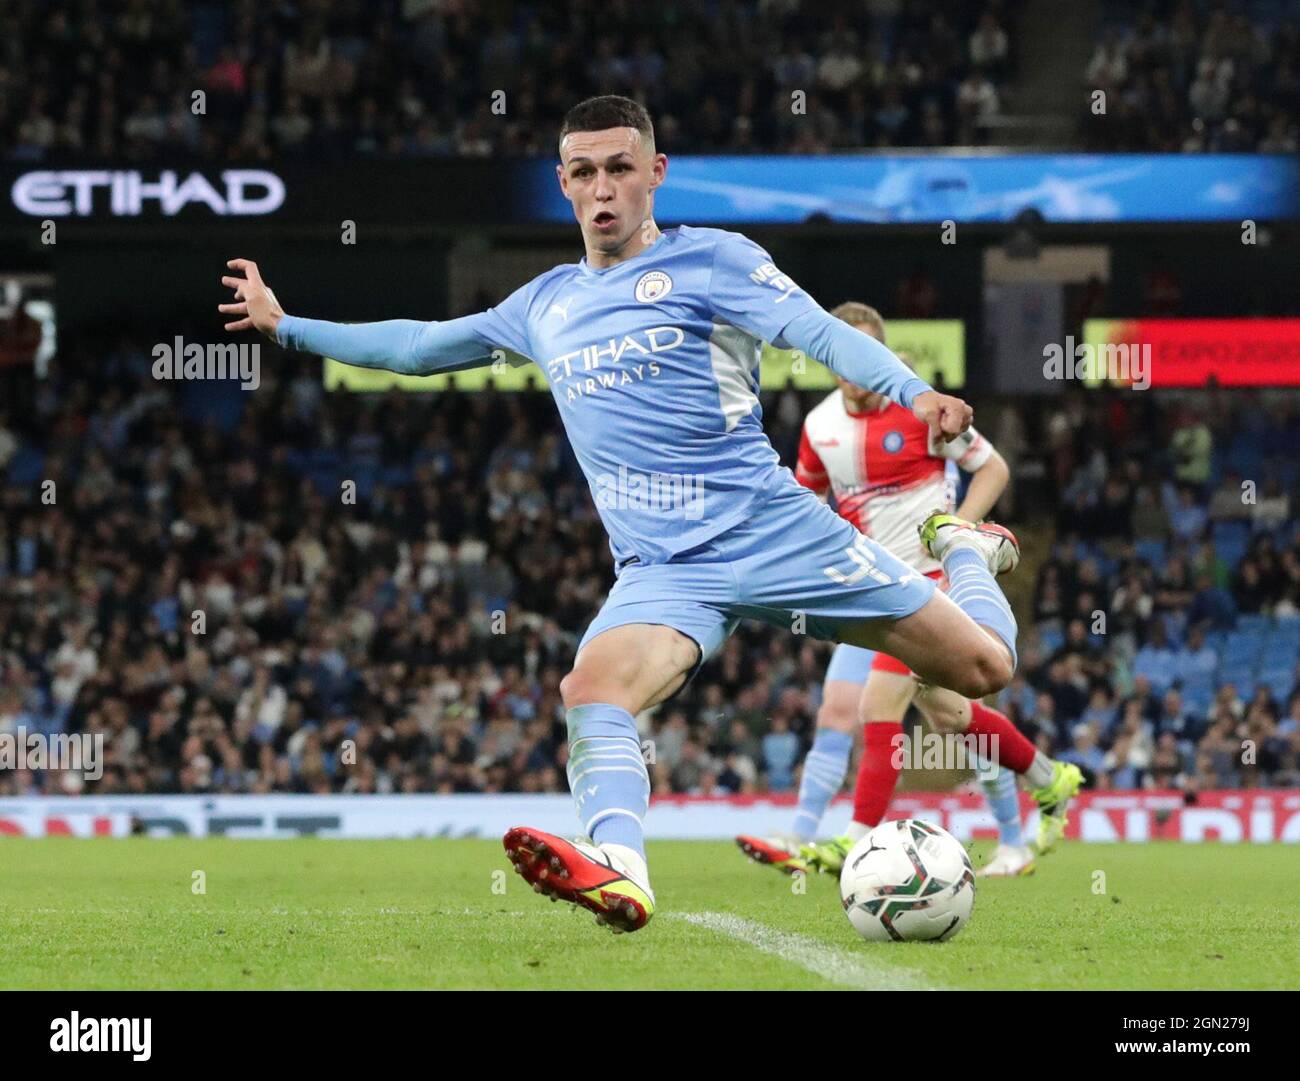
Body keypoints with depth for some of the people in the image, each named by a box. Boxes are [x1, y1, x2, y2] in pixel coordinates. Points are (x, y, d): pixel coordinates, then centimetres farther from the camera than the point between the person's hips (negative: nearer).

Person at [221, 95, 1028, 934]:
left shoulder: (710, 260, -1)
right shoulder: (546, 304, 16)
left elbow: (821, 332, -15)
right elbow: (422, 346, 30)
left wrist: (913, 392, -33)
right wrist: (287, 326, 32)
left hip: (772, 526, -3)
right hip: (663, 571, 3)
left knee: (982, 667, -5)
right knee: (591, 691, -31)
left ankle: (963, 550, 29)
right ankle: (620, 874, -52)